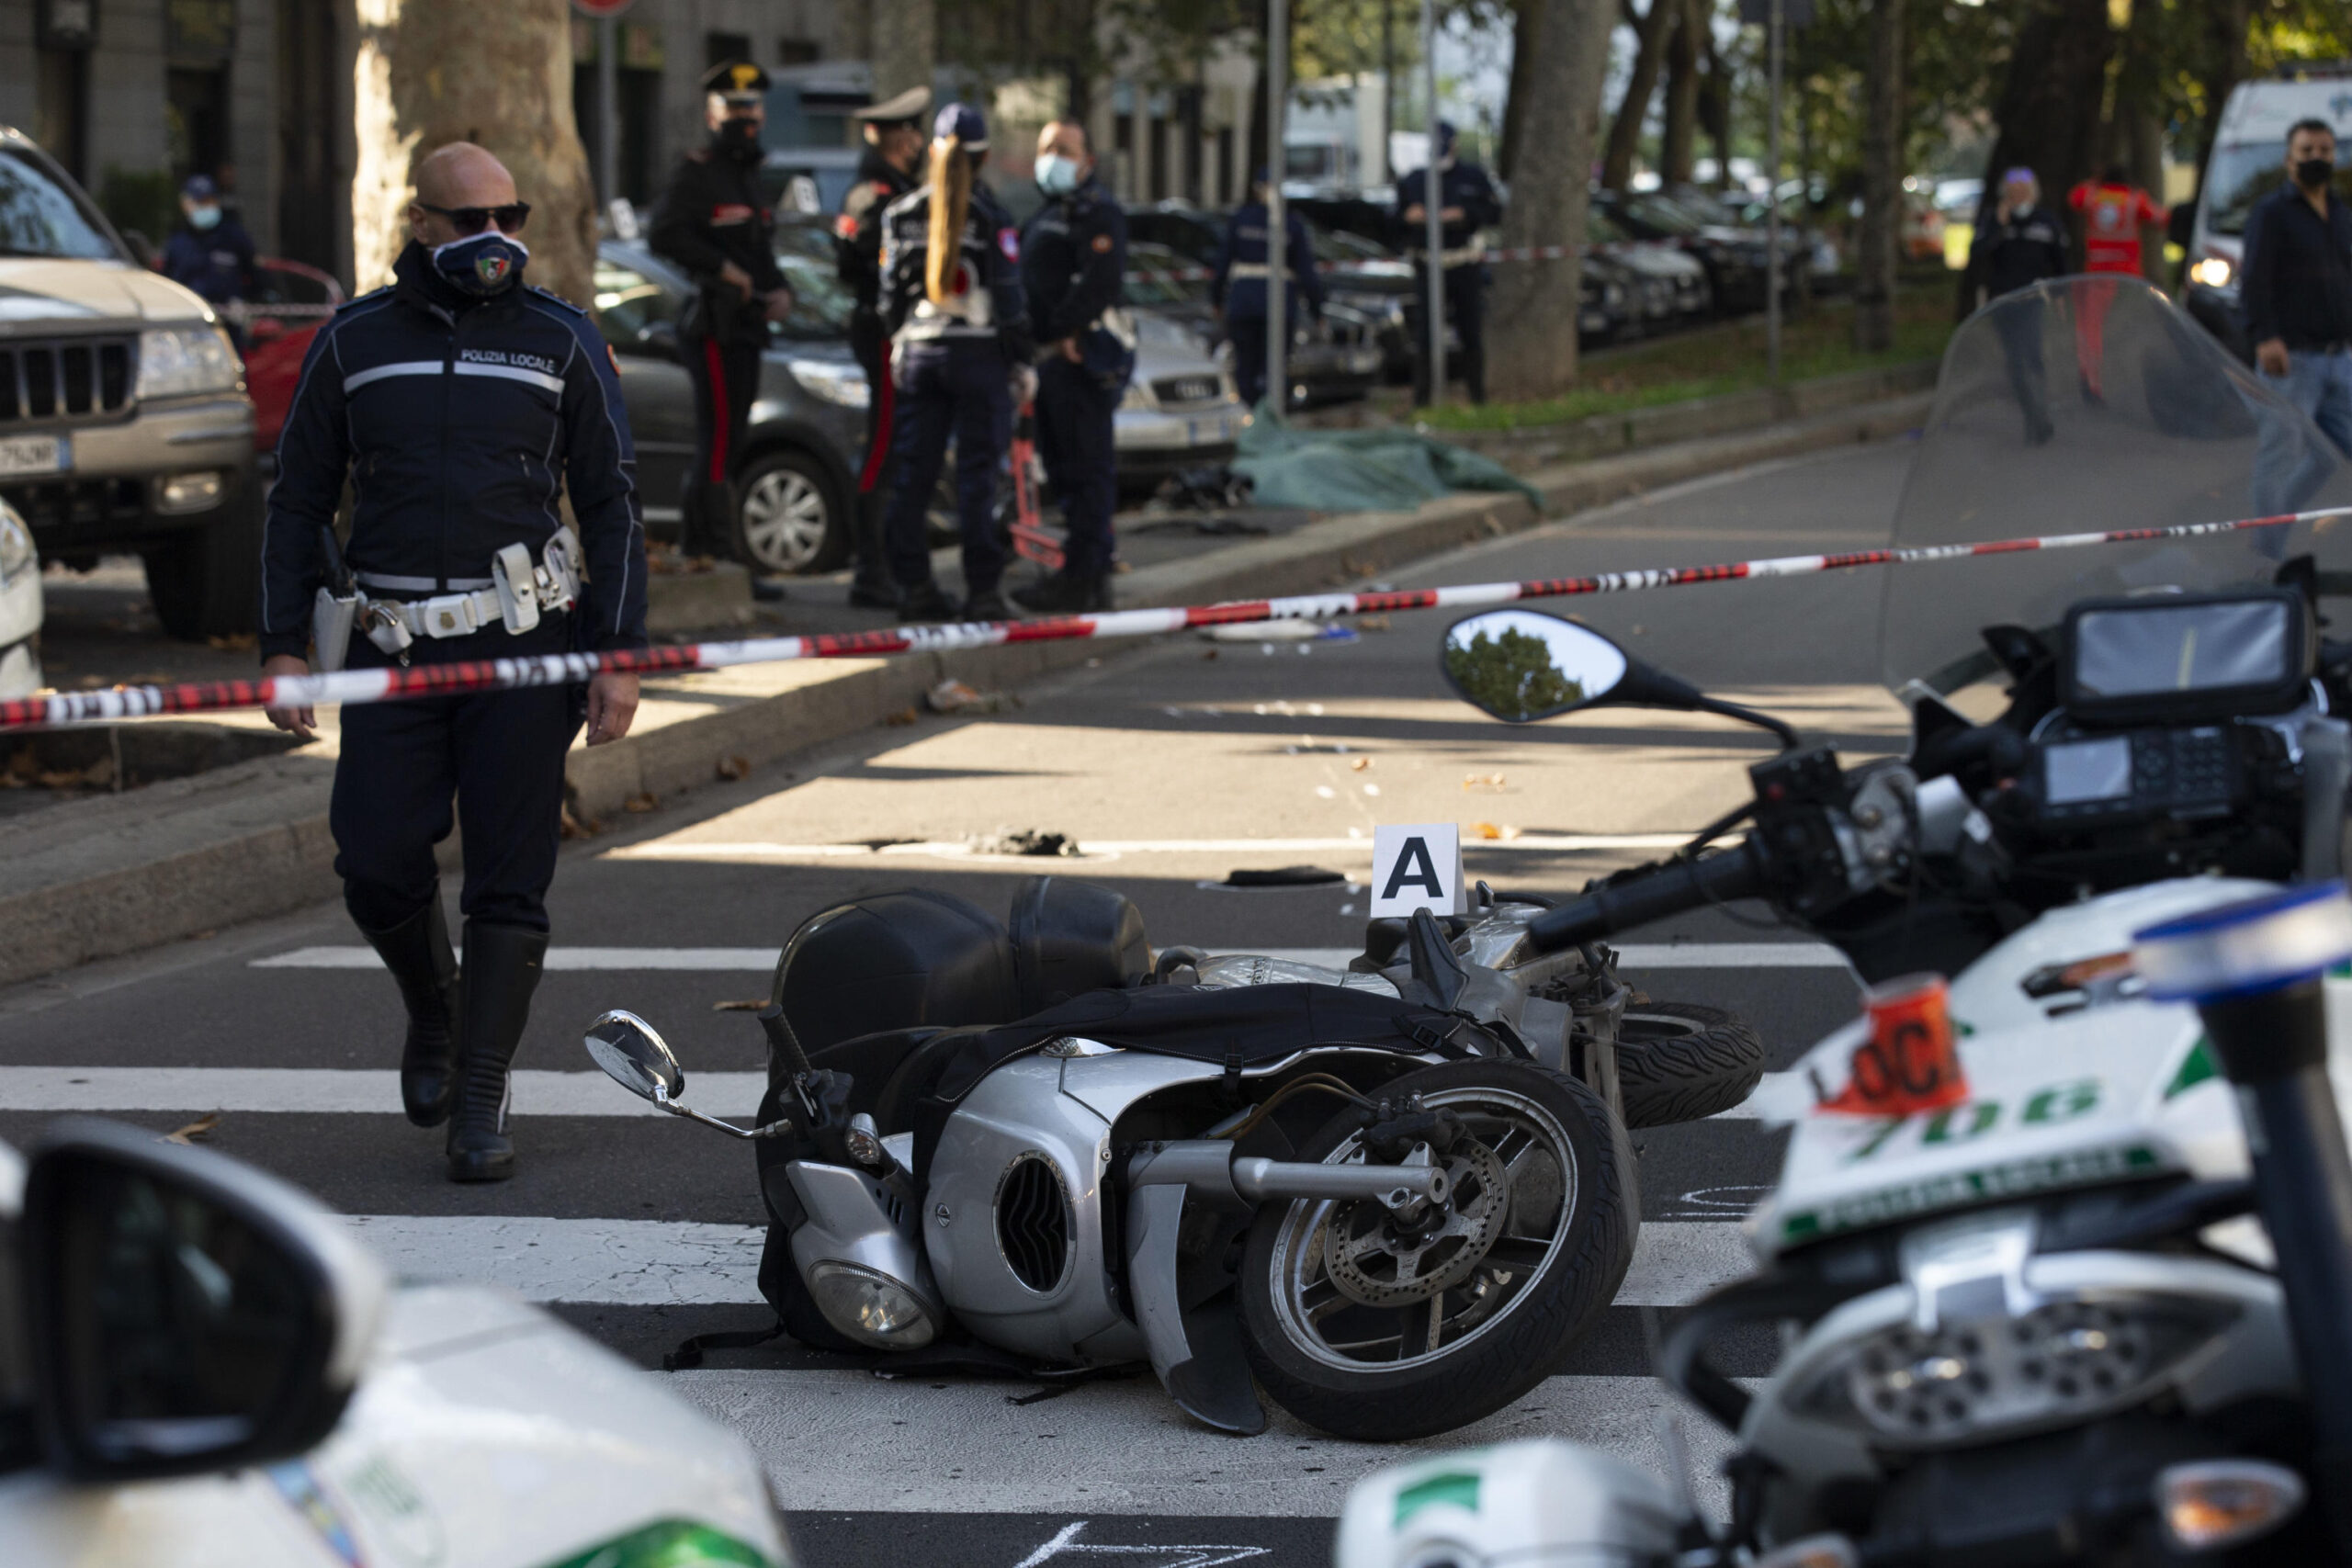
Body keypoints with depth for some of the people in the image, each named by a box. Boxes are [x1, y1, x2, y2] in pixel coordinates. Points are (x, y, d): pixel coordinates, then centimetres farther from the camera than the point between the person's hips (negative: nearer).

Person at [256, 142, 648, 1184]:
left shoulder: (561, 343, 6)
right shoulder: (352, 345, 8)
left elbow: (611, 505, 6)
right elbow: (298, 502, 12)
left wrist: (617, 656, -1)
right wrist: (283, 646, 3)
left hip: (523, 640, -1)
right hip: (393, 643, 1)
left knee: (509, 882, -3)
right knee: (376, 864, -6)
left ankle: (480, 1100, 5)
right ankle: (432, 1011, 24)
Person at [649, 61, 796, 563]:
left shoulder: (748, 178, 22)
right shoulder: (697, 174, -7)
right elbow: (664, 235, -21)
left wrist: (780, 290, 10)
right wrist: (724, 268, -20)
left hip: (746, 328, 10)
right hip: (716, 327, -10)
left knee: (720, 447, 12)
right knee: (720, 441, -13)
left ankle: (697, 550, 18)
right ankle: (723, 553, -16)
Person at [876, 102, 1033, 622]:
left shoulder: (902, 214, 3)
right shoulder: (991, 218, -8)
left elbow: (891, 292, 7)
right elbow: (1008, 297, -7)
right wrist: (1022, 361, 0)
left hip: (918, 355, 4)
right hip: (979, 354, -3)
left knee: (913, 471, 8)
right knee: (977, 473, -1)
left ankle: (914, 586, 9)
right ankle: (982, 591, -3)